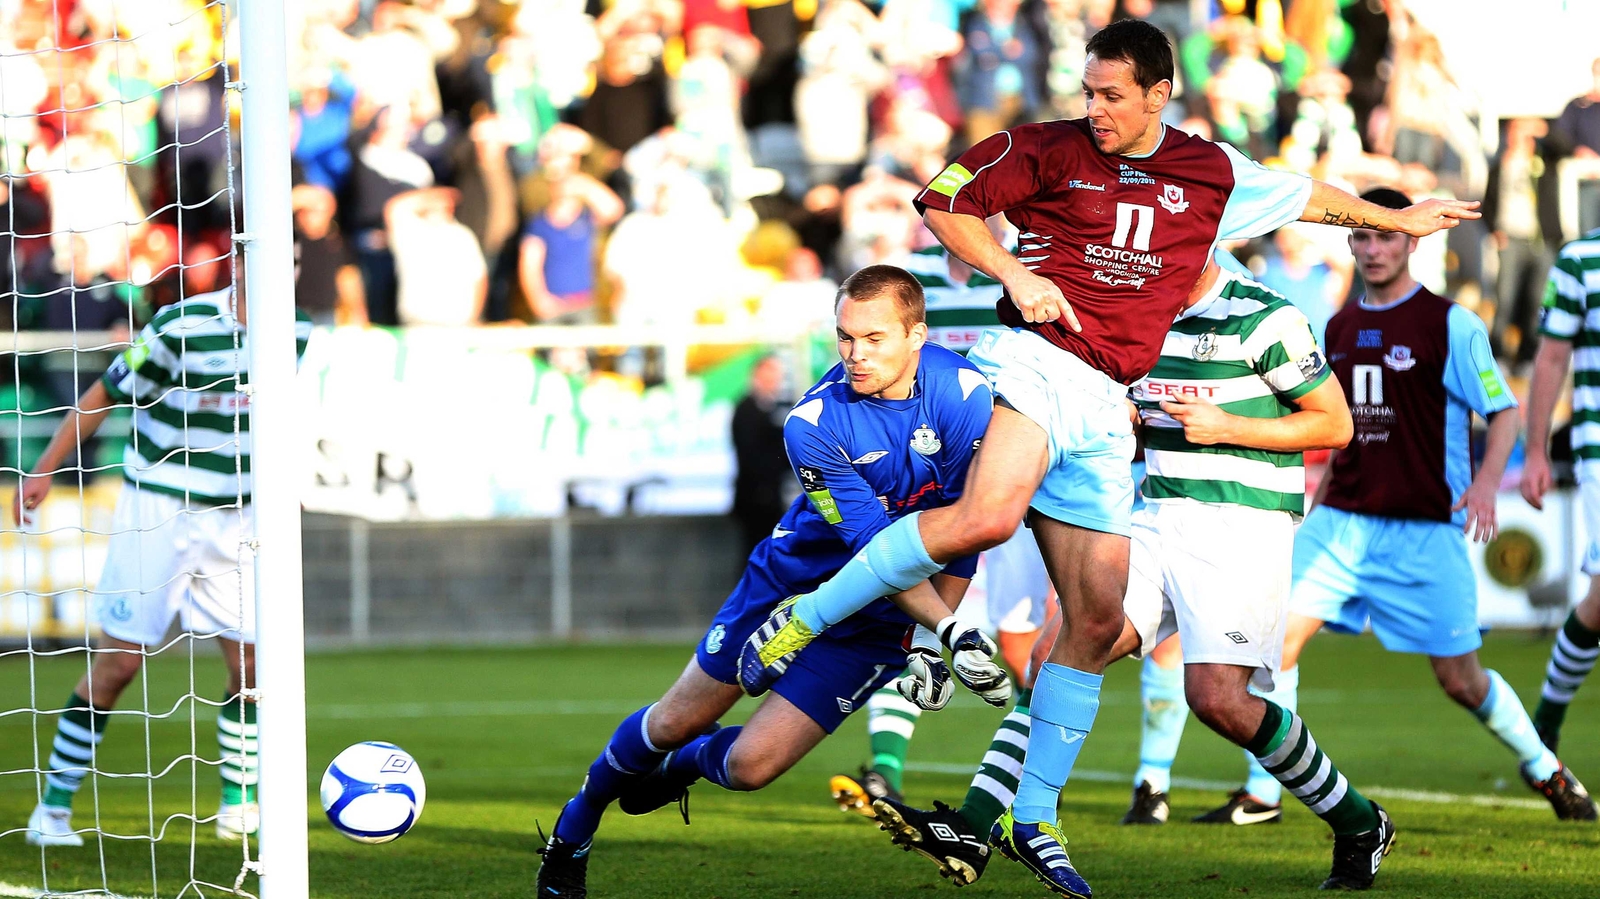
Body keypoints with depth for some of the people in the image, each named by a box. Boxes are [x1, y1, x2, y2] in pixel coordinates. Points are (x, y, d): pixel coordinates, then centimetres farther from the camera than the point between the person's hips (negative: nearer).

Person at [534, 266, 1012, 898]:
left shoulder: (964, 394, -22)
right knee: (677, 721, 8)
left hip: (871, 620, 0)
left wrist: (933, 644, -15)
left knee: (750, 765, -8)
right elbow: (873, 546, -26)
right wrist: (951, 629, -37)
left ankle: (682, 767, 30)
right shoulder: (813, 423, -24)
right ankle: (574, 828, 36)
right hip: (792, 579, 0)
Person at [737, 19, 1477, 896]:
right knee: (989, 515, -35)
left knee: (1096, 615, 2)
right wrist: (1015, 275, -8)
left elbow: (1308, 197, 29)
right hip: (1035, 359, -5)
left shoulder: (1212, 174, 13)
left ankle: (1030, 818, 11)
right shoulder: (1050, 151, 3)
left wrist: (1398, 219, 39)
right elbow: (943, 202, 5)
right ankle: (803, 618, -23)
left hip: (1103, 403, 5)